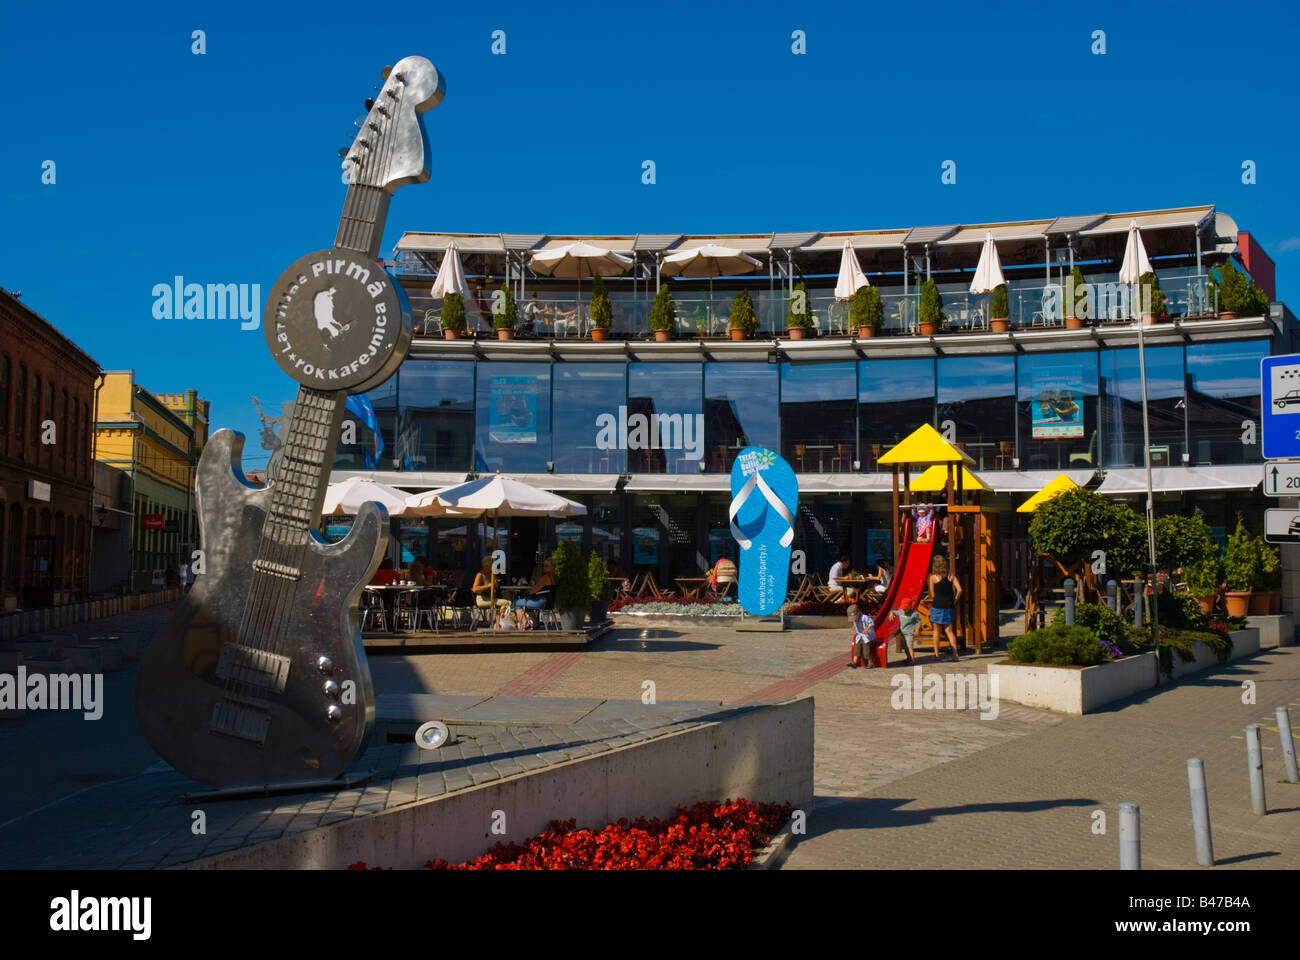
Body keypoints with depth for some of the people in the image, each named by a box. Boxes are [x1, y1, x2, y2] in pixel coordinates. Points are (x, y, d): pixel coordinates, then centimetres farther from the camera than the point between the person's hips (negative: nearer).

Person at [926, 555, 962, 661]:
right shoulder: (951, 577, 5)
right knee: (949, 631, 8)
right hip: (949, 607, 3)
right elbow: (959, 590, -5)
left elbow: (932, 595, 0)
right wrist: (954, 601, 6)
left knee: (936, 631, 8)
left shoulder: (933, 577, -4)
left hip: (937, 606, -3)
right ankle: (955, 653, -5)